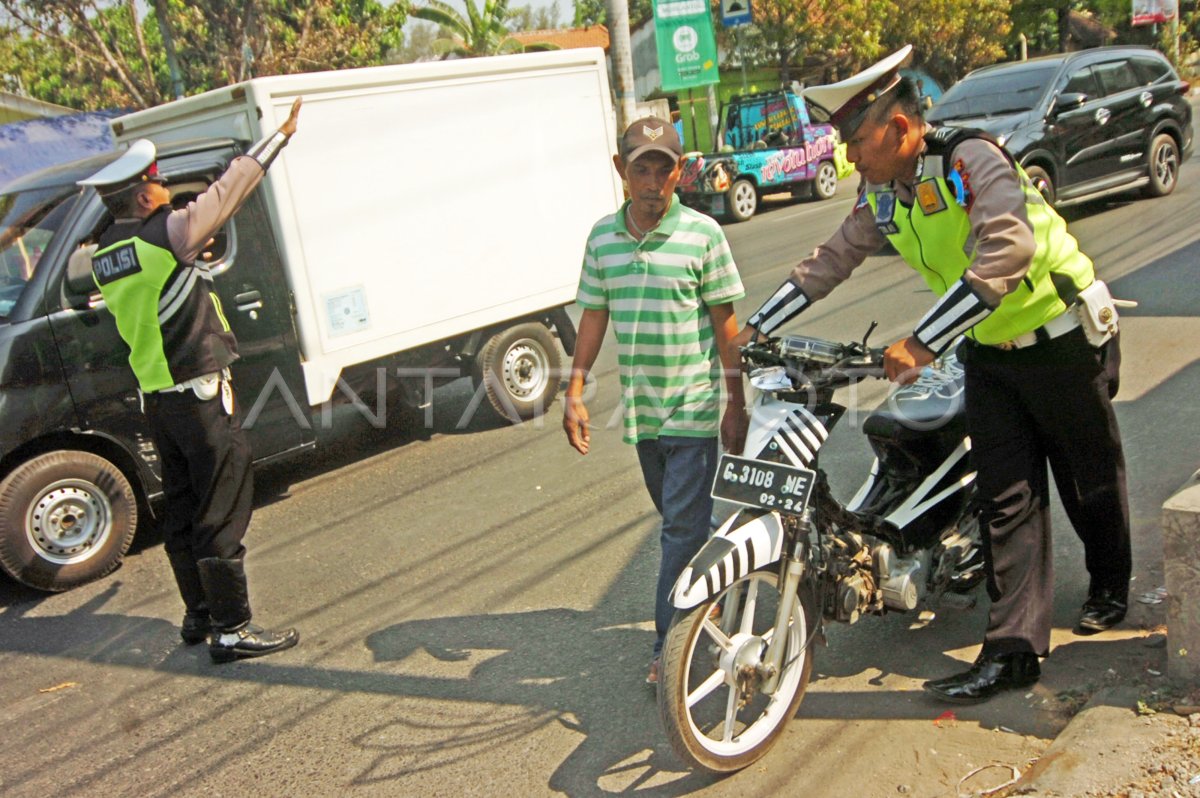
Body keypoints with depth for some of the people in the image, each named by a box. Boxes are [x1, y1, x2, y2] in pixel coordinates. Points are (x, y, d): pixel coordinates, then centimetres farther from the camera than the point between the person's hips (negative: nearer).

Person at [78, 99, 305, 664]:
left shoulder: (104, 255, 8)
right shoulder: (167, 234, -14)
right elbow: (230, 189, -8)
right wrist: (280, 135, 2)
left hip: (155, 398, 8)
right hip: (200, 394, -8)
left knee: (183, 510, 16)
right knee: (223, 512, -4)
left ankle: (199, 614, 28)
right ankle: (231, 629, 0)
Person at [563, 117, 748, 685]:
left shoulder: (702, 233, -8)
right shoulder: (603, 237, 4)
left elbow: (724, 321, -6)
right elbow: (593, 314, 8)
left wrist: (736, 404, -6)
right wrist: (574, 392, 4)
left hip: (693, 406, -5)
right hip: (639, 407, 5)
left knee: (684, 525, -4)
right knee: (676, 518, 18)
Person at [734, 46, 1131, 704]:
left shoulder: (973, 157, -24)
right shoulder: (882, 193, -1)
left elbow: (1005, 254, -37)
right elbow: (832, 260, 6)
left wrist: (923, 344, -42)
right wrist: (754, 327, 1)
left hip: (1059, 343, -5)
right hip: (989, 354, 6)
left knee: (1090, 481, 15)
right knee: (1007, 499, 1)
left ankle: (1110, 587, 40)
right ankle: (1014, 648, 4)